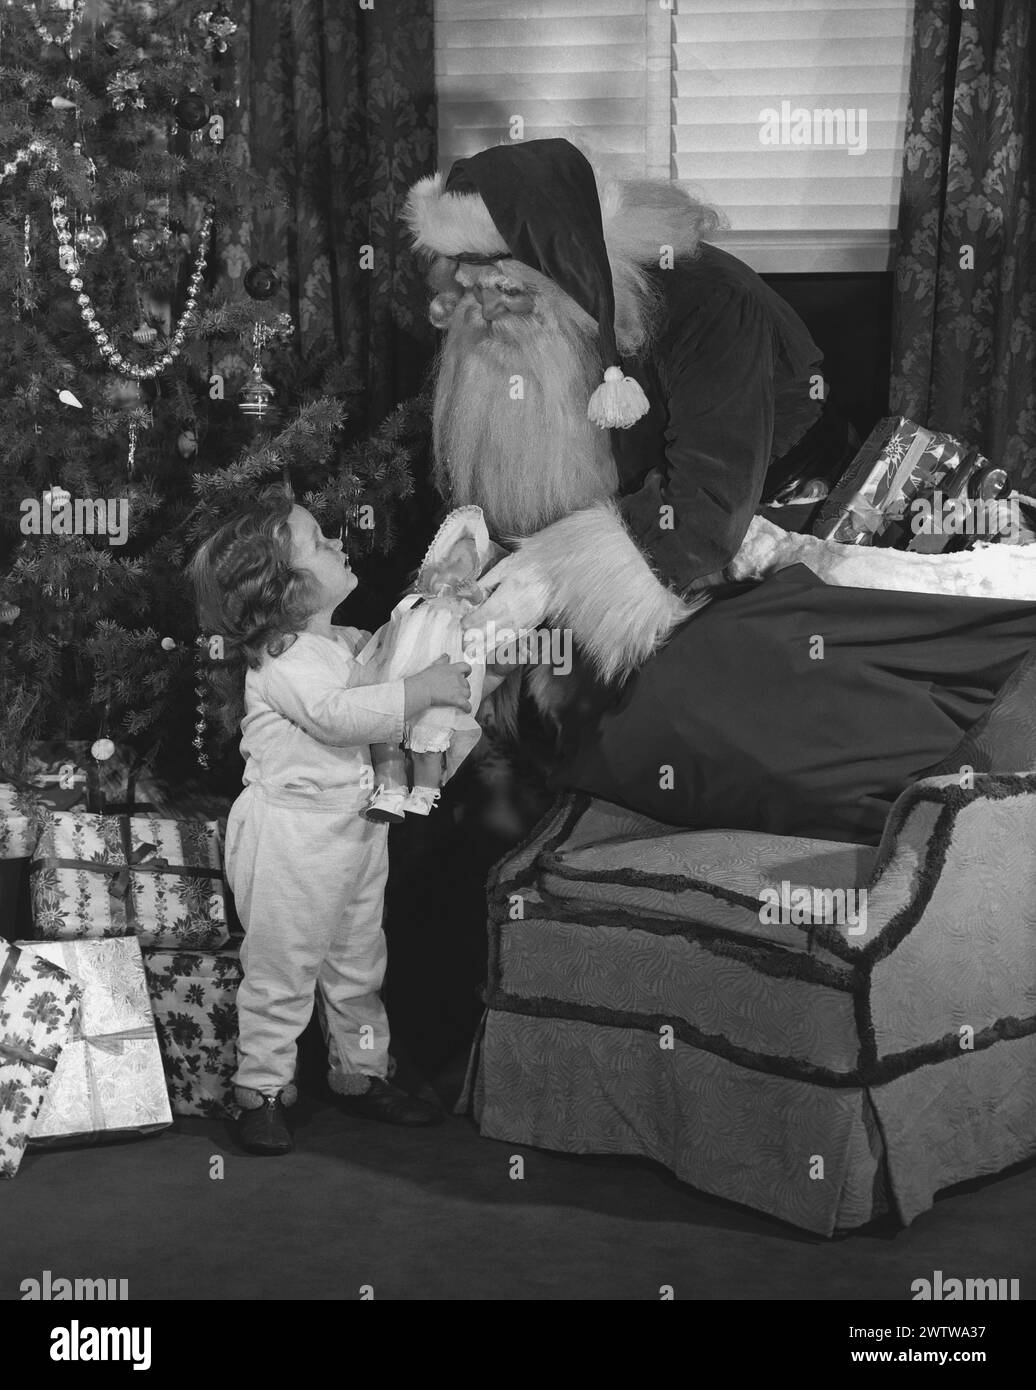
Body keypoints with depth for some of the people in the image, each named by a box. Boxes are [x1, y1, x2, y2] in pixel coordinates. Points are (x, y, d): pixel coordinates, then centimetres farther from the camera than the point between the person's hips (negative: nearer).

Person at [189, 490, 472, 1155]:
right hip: (291, 834, -9)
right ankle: (263, 1090, 14)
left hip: (357, 825, 9)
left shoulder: (342, 641, 9)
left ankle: (360, 1074, 32)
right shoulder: (283, 660, -20)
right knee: (282, 971, 1)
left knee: (359, 966, 18)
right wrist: (425, 689, -31)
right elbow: (337, 714, -33)